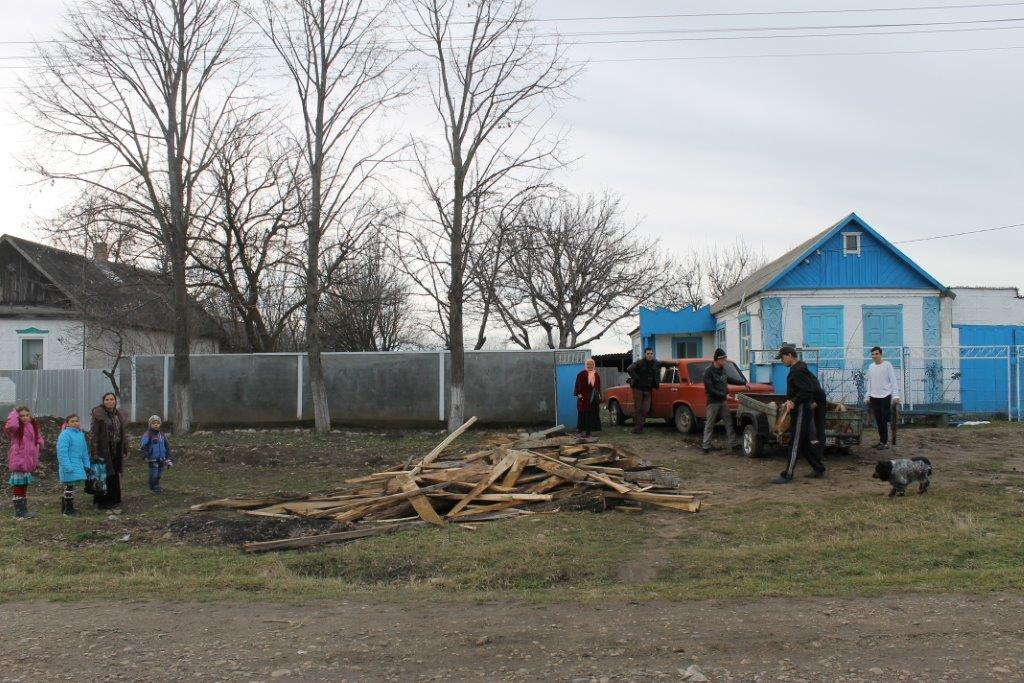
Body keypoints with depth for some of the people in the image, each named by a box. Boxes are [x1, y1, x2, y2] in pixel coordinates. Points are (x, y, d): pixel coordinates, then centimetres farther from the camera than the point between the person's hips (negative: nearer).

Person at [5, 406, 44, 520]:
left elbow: (39, 440, 24)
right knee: (18, 486, -4)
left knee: (24, 485, 16)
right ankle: (18, 512, 0)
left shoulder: (33, 426, 11)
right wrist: (14, 413, -21)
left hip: (28, 462, 8)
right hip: (18, 461, -8)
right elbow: (10, 425, -37)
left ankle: (23, 510, 25)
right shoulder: (17, 427, -11)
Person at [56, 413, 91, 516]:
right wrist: (67, 467, -22)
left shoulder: (80, 434, 12)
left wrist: (86, 465, 16)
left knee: (70, 487, 14)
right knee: (69, 486, -4)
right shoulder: (65, 435, -13)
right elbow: (62, 452, -18)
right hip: (69, 466, -8)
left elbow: (84, 451, 19)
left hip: (78, 465, 8)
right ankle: (68, 509, 4)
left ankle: (65, 508, 23)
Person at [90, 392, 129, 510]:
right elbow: (93, 433, -14)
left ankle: (113, 500, 21)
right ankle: (103, 502, 5)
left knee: (115, 475, 11)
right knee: (105, 475, -3)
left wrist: (125, 449, 13)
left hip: (116, 449, 6)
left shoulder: (119, 415, 10)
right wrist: (95, 452, -20)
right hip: (104, 449, -6)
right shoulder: (98, 414, -10)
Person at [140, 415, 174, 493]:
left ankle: (157, 486, 27)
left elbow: (167, 446, 19)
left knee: (160, 473, 13)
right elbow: (144, 446, -13)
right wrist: (146, 456, -21)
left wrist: (168, 457, 18)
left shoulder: (161, 434, 11)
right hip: (153, 459, -6)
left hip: (161, 458, 6)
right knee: (154, 473, -3)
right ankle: (153, 487, 8)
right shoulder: (148, 434, -9)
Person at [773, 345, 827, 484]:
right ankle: (819, 469, 22)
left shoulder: (798, 371, -16)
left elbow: (807, 390, -25)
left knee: (795, 442, -8)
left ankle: (787, 475, -7)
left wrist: (794, 402, -23)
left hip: (802, 410, -11)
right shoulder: (800, 368, 16)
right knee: (804, 442, 16)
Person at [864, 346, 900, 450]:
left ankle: (885, 442, -3)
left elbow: (893, 381, -6)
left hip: (885, 396, -5)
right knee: (878, 421, 8)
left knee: (886, 421, -5)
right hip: (874, 397, 5)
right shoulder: (870, 367, 12)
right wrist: (867, 396, 12)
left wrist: (896, 396, -13)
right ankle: (882, 441, 15)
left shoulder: (887, 365, -4)